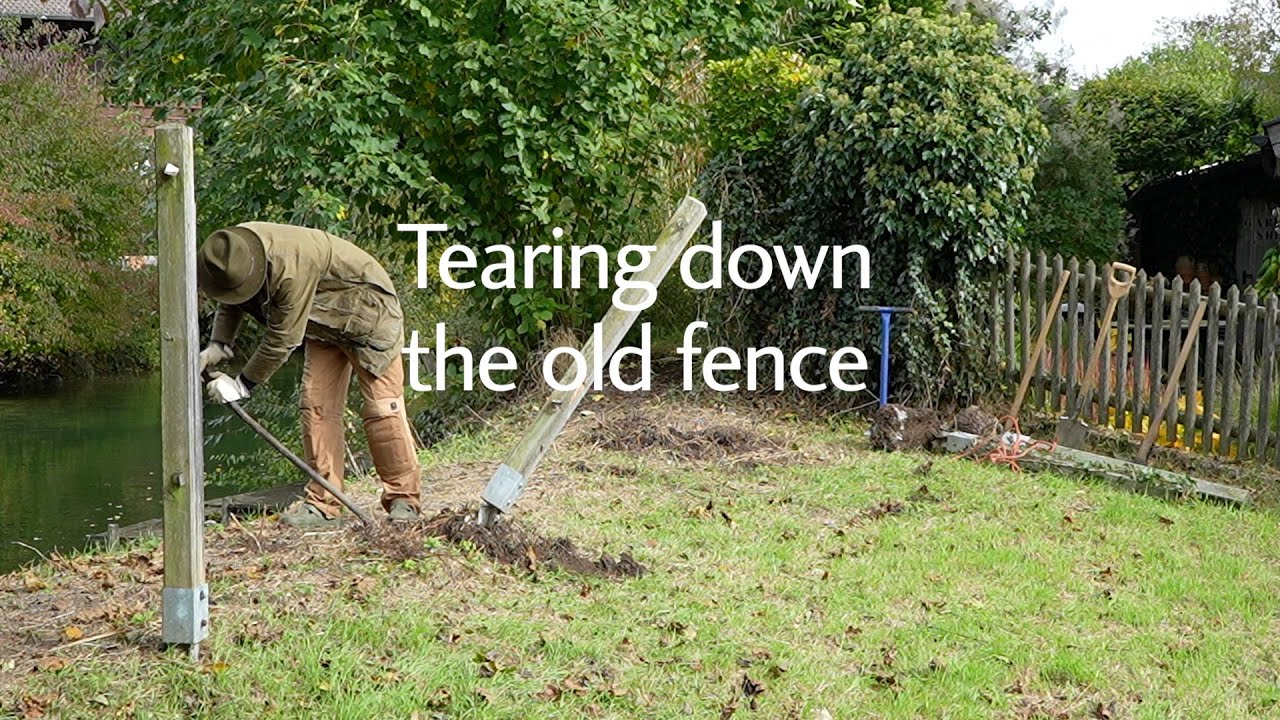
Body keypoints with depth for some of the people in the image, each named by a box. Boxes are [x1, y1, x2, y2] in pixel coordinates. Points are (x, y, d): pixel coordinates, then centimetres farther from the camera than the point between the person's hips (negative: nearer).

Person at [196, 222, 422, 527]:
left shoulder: (291, 267, -39)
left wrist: (243, 384, -22)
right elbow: (230, 305, 8)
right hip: (324, 323, 8)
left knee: (382, 407, -10)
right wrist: (218, 344, -10)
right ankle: (322, 504, 2)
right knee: (315, 407, -1)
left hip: (368, 315, -8)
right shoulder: (232, 254, -14)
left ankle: (404, 499, -1)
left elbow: (282, 339, -31)